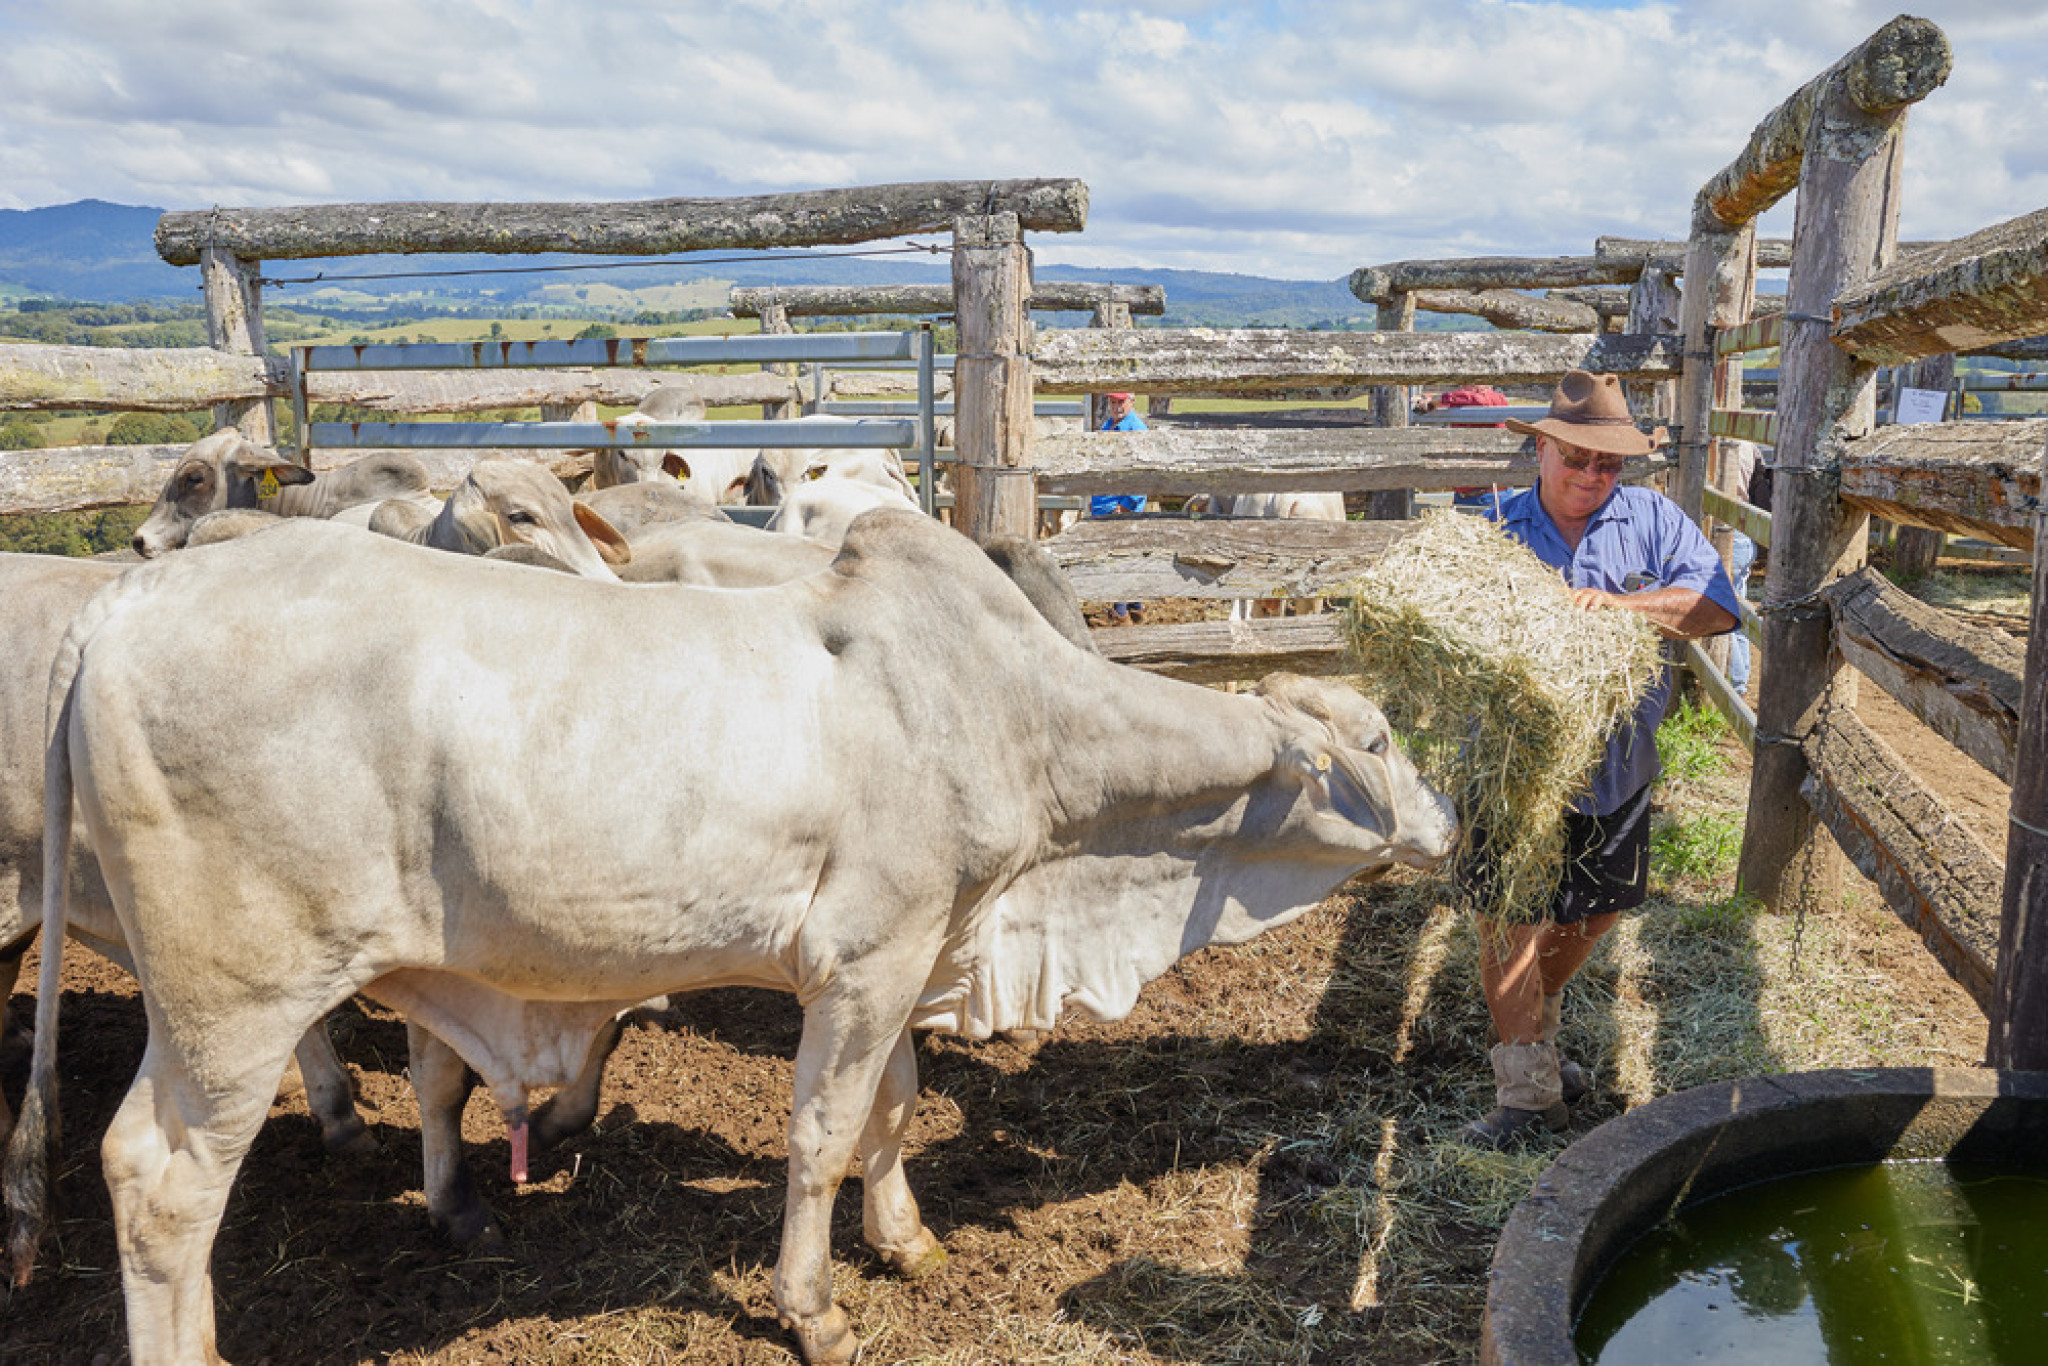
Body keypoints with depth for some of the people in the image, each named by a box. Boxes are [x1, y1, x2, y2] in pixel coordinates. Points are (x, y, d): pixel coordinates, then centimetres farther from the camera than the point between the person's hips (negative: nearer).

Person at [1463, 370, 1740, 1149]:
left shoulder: (1651, 519, 0)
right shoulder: (1494, 527, -2)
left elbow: (1717, 606, -11)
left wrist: (1623, 605, -26)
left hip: (1615, 764, 3)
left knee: (1598, 911, 18)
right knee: (1508, 921, -4)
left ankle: (1538, 1032, 45)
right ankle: (1529, 1092, 12)